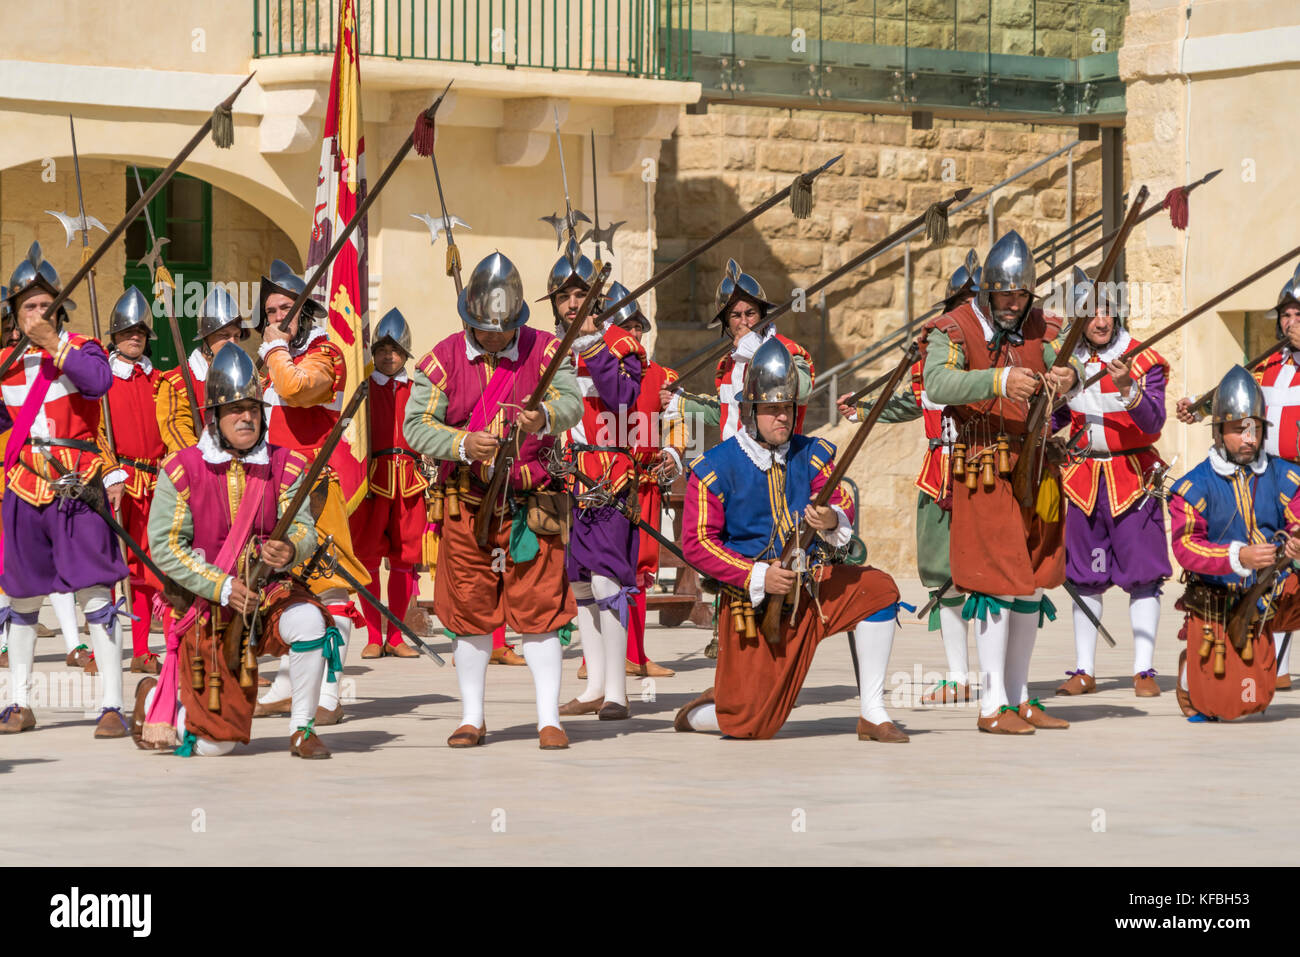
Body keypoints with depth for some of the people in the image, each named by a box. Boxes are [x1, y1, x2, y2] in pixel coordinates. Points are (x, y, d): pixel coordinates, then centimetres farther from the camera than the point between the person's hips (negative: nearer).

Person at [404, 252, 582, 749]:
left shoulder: (543, 350, -2)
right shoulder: (444, 358, -1)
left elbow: (572, 403, -17)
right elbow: (416, 424, -6)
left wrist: (546, 418, -40)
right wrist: (462, 444, -24)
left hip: (530, 502, -1)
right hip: (467, 502, 1)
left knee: (539, 609, -3)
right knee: (471, 611, 7)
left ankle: (549, 719, 2)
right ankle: (472, 718, 19)